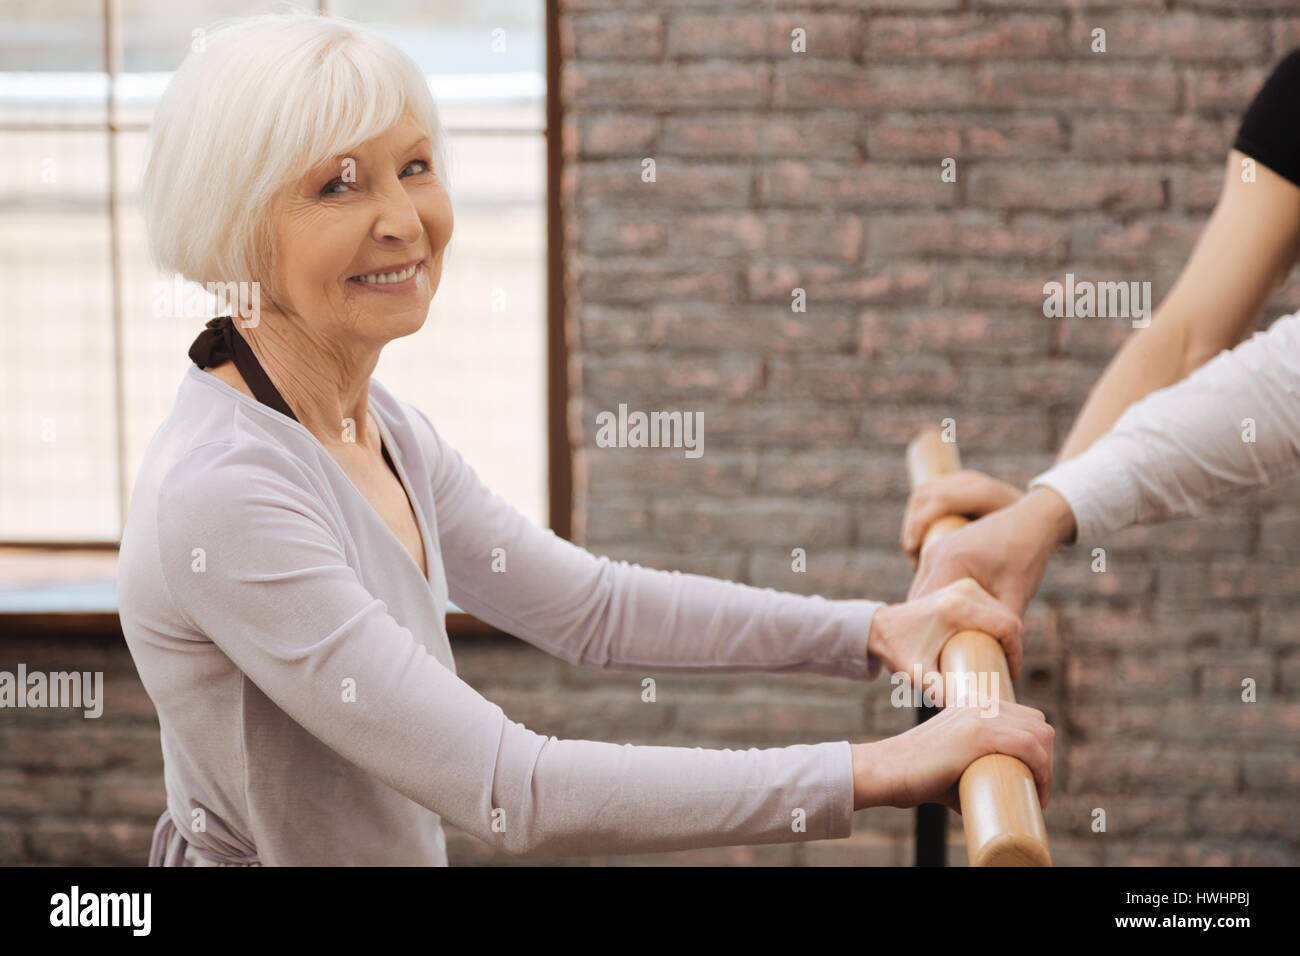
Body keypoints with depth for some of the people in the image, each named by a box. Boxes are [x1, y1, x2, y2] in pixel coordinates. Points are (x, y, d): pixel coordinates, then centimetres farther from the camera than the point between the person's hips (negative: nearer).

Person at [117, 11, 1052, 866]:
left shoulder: (383, 427, 2)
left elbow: (588, 604, 11)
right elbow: (513, 794, -27)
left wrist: (870, 630, 3)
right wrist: (875, 771, -25)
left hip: (400, 850, 7)